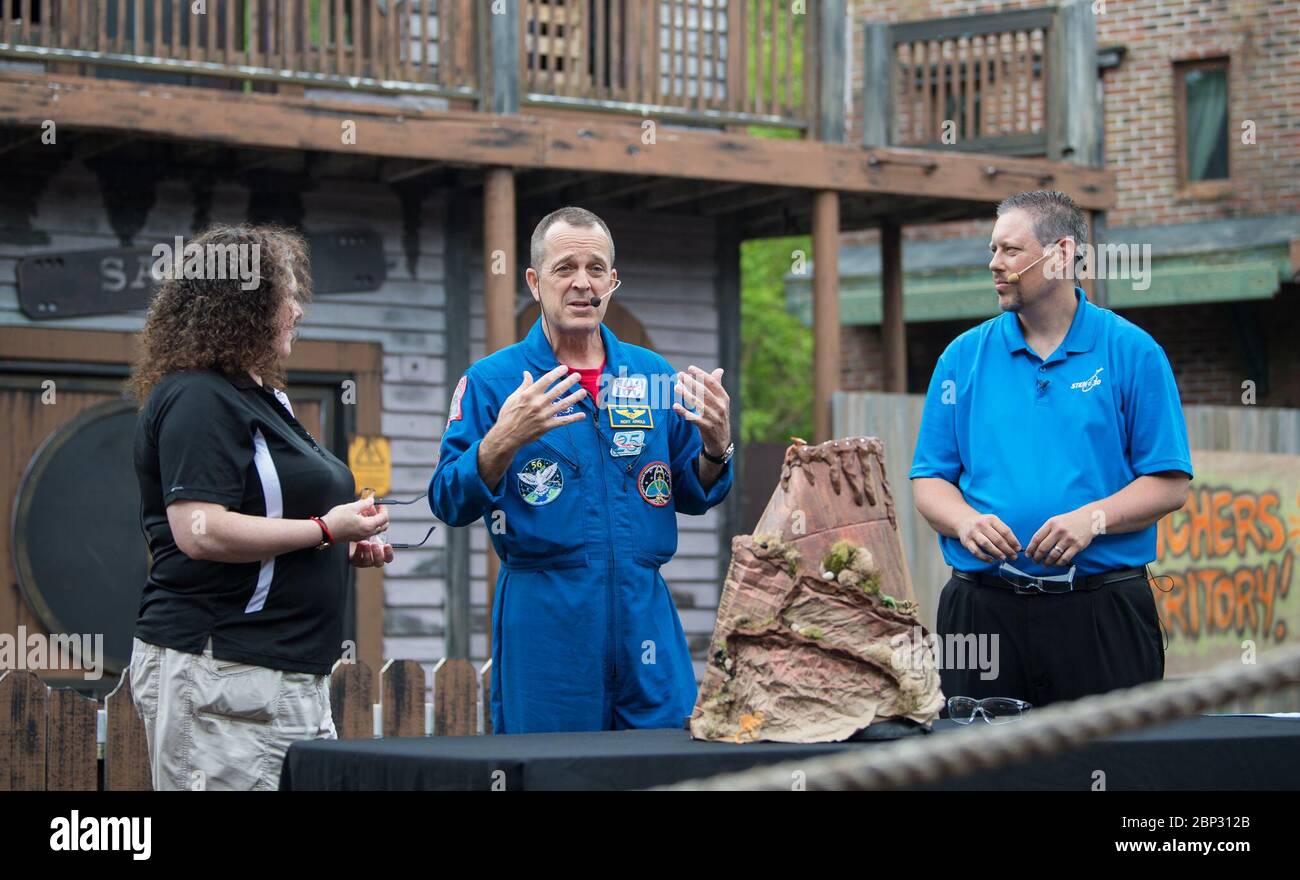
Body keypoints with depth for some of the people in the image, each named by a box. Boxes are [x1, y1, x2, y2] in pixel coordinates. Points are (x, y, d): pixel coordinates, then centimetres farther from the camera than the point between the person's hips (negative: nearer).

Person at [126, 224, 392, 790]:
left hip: (288, 674, 10)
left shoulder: (260, 398, 21)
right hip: (220, 674, -10)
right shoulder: (199, 400, -12)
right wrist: (325, 529, -14)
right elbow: (200, 532, -23)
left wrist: (346, 550, 16)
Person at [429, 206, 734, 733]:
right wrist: (504, 441, -22)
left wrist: (715, 447, -5)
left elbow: (692, 497, 15)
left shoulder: (653, 377, 11)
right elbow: (449, 504, -6)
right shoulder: (491, 381, 0)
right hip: (544, 623, -3)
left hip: (644, 610, 3)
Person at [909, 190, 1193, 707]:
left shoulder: (1131, 352, 2)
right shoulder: (964, 356, 10)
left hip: (1102, 611, -2)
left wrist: (1091, 519, -16)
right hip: (983, 607, 2)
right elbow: (929, 480, 10)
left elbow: (1169, 484, -1)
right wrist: (966, 522, -11)